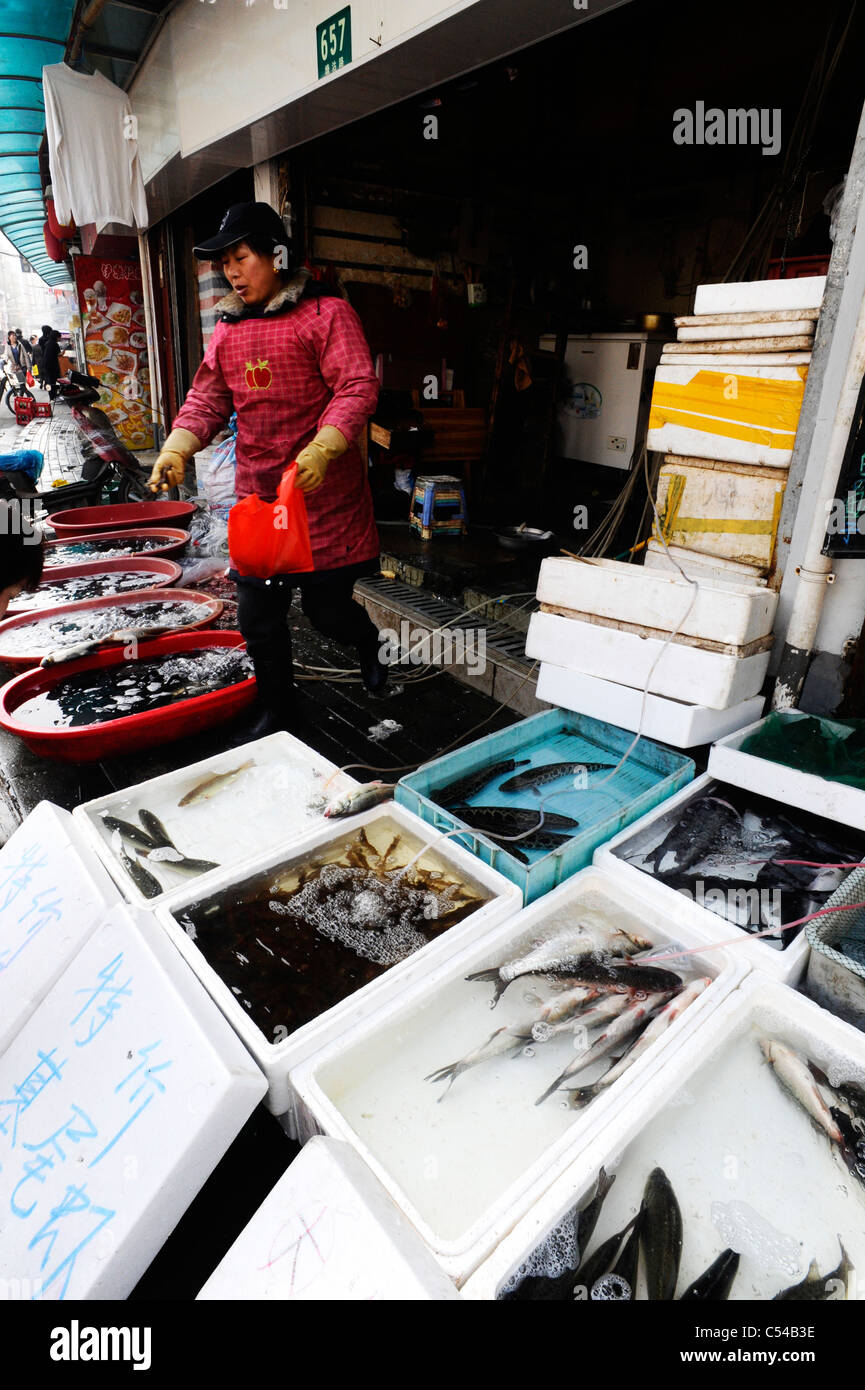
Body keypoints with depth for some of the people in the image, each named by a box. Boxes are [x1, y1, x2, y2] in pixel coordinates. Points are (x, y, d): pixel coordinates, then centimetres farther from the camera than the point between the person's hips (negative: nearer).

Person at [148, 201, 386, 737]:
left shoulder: (325, 312, -4)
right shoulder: (228, 329, 15)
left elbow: (357, 387, -14)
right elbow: (206, 400, 13)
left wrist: (321, 449, -29)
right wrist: (176, 450, -5)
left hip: (325, 494, -5)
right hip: (256, 494, 6)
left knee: (328, 610, 1)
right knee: (260, 621, 7)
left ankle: (369, 642, 38)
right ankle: (279, 715, 26)